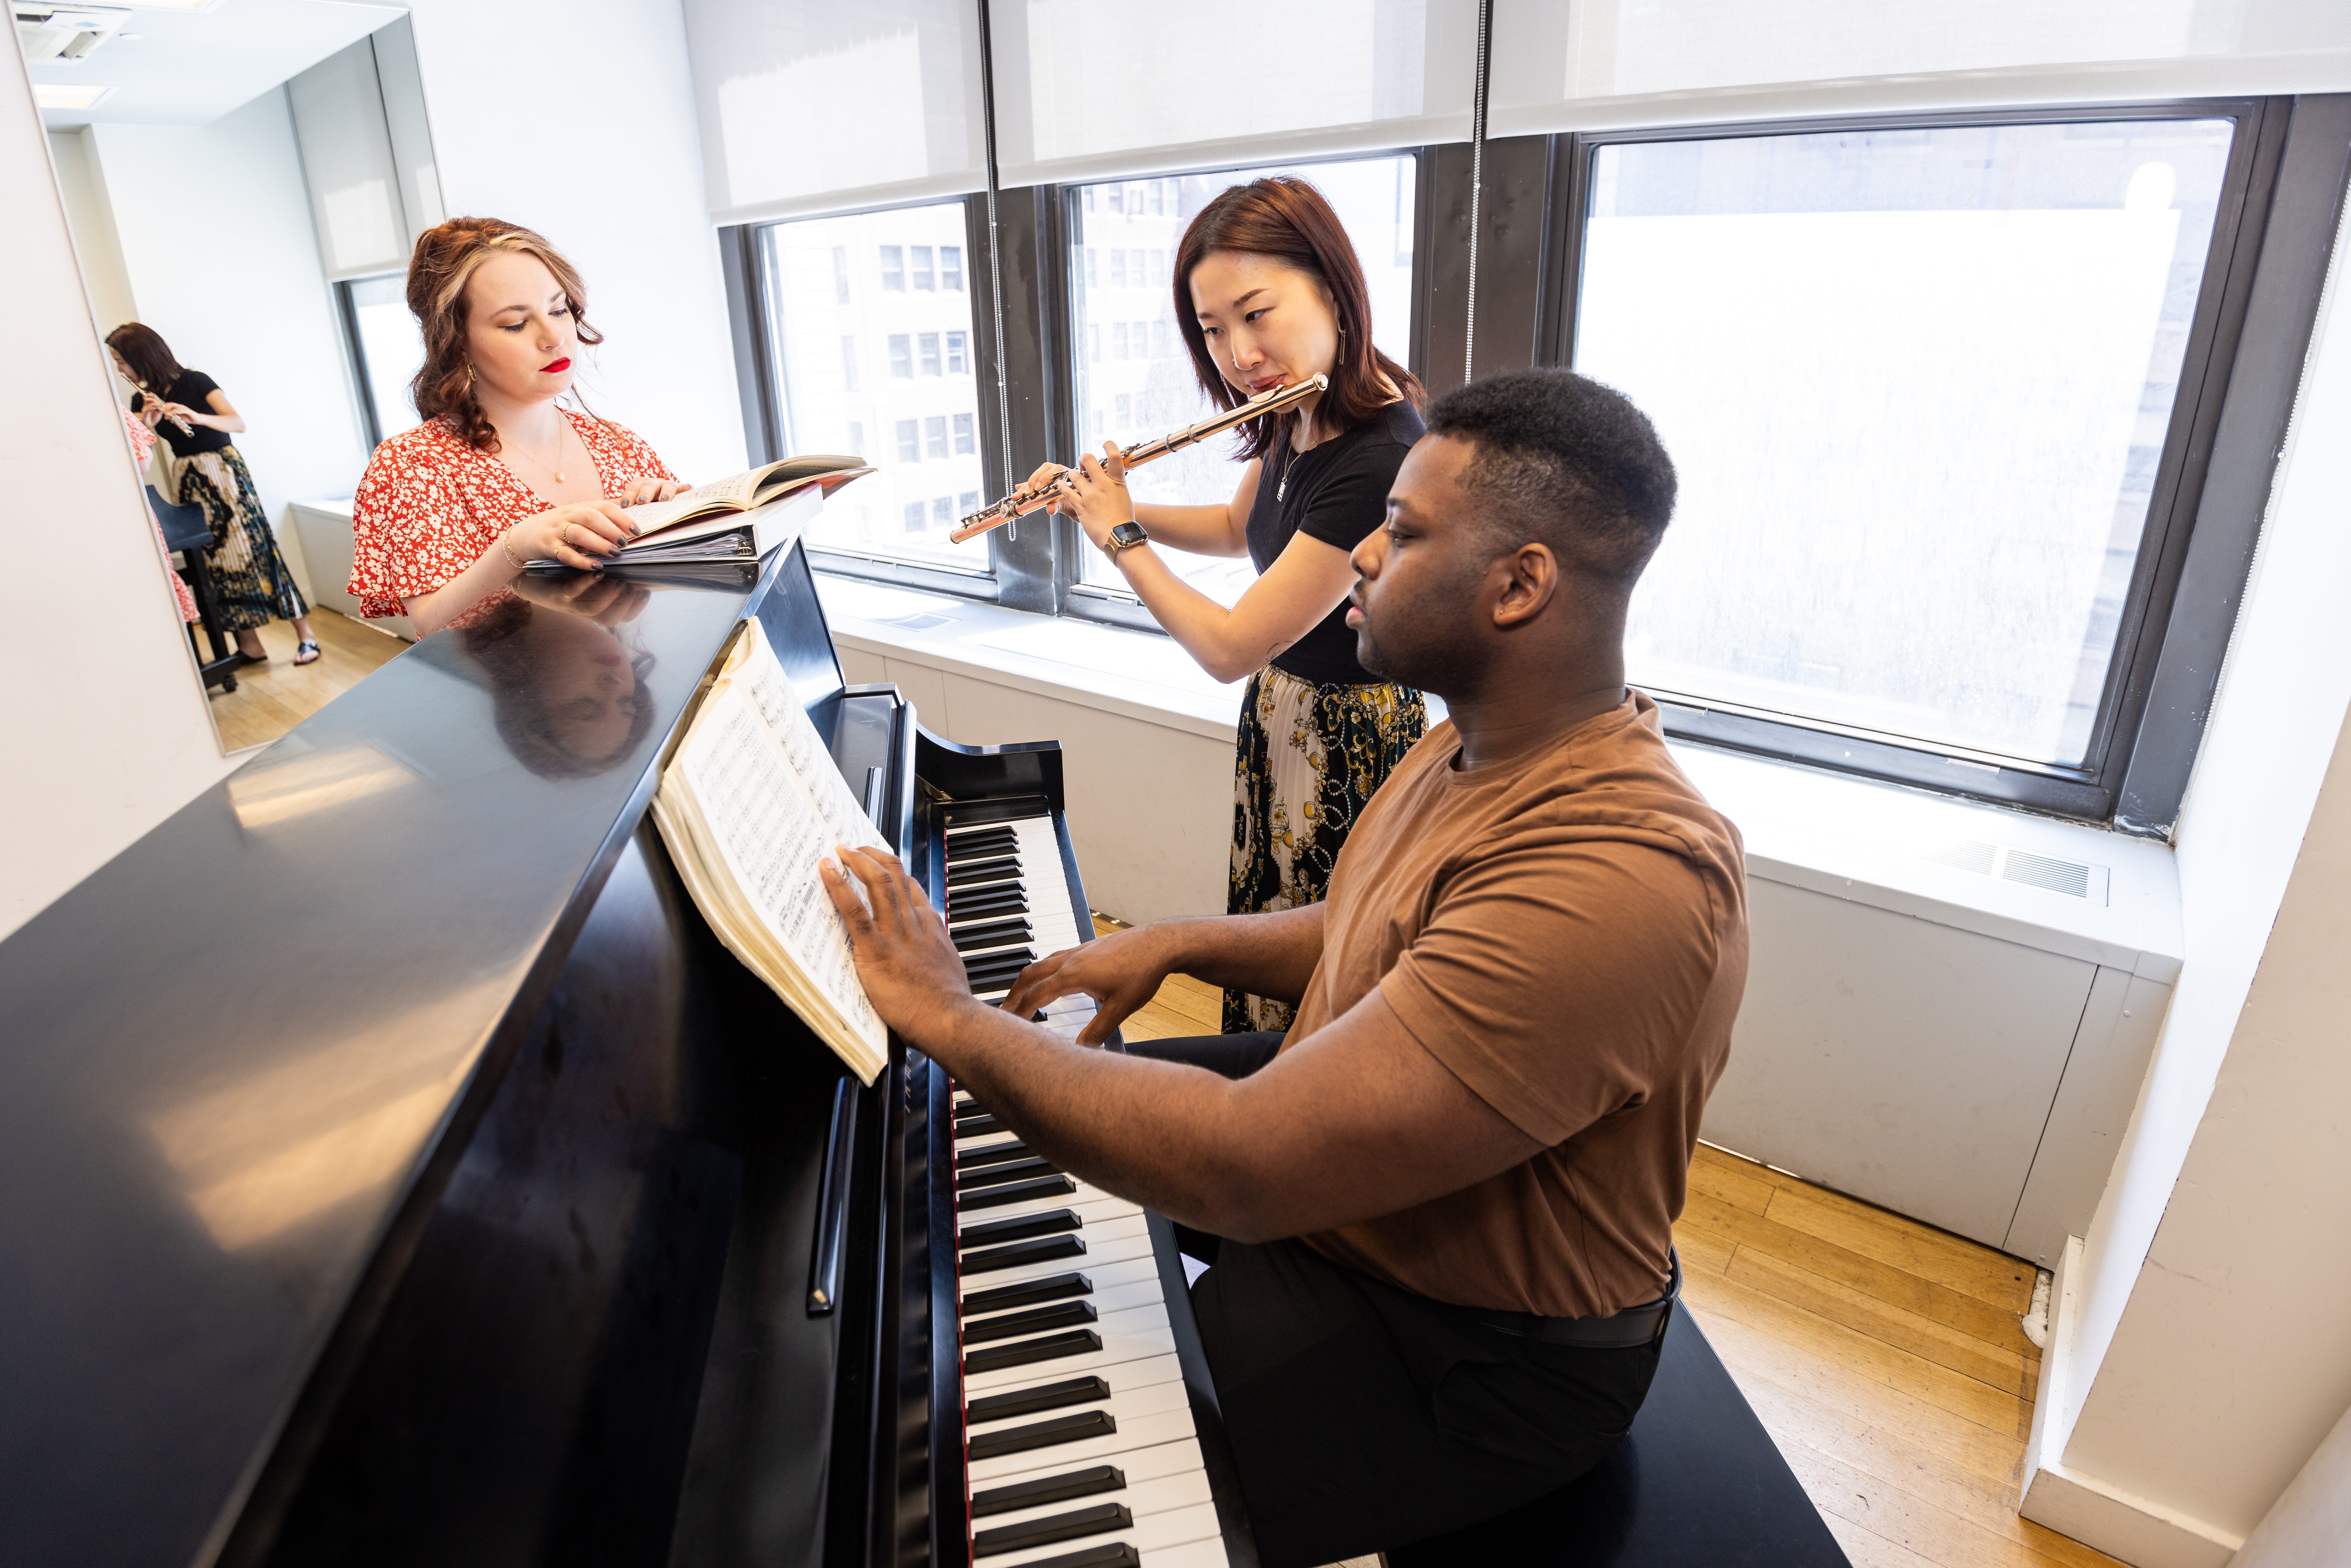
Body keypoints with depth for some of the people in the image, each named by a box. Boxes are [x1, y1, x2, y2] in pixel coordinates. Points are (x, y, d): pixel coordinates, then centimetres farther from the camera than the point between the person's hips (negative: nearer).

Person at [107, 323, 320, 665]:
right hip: (188, 481, 6)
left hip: (225, 472, -6)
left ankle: (305, 633, -6)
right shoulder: (141, 401, 8)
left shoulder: (195, 382, -7)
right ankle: (250, 645, 4)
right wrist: (146, 425, -14)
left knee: (253, 548, -9)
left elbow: (239, 424, -18)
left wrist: (198, 418, -33)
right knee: (214, 560, 2)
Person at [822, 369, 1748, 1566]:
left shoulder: (1626, 875, -36)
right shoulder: (1485, 741, -3)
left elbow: (1239, 1169, -39)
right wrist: (1175, 943, 0)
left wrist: (953, 1019, -28)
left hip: (1466, 1353, -8)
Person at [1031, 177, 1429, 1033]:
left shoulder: (1381, 460, -31)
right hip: (1281, 715, 9)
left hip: (1344, 744, -9)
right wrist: (1114, 504, 5)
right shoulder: (1295, 415, -2)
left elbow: (1228, 648, -26)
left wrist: (1118, 538, -12)